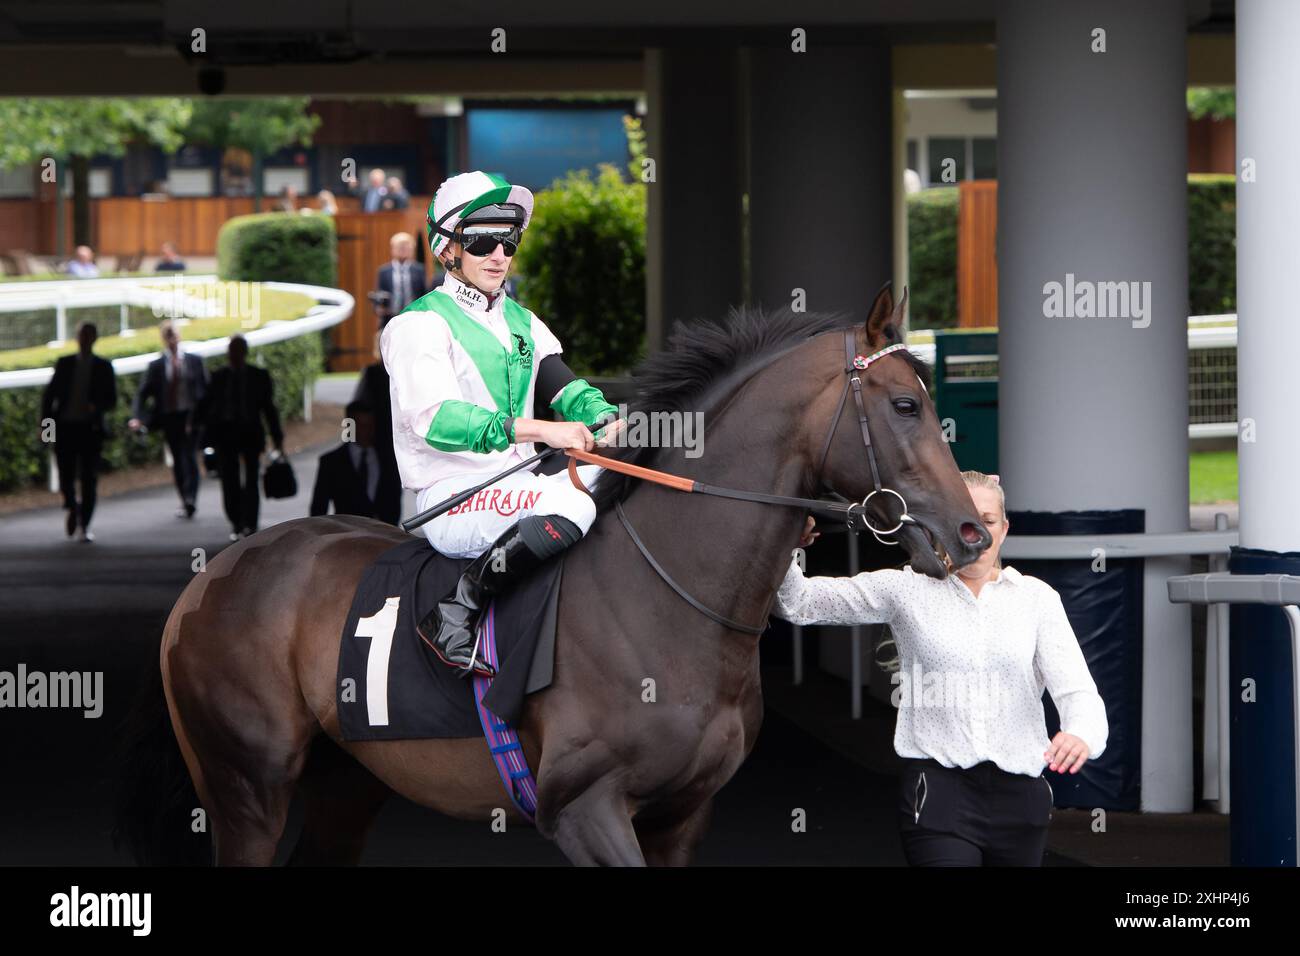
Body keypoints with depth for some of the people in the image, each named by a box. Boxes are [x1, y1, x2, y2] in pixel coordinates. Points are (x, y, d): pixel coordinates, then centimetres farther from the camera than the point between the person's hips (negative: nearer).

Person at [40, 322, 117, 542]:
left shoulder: (103, 367, 5)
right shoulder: (64, 364, 8)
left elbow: (111, 401, 5)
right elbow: (49, 395, 10)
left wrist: (97, 408, -17)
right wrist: (45, 423, 1)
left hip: (90, 428, -1)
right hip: (65, 427, 1)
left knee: (89, 478, -3)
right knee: (66, 475, -1)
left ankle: (85, 525, 4)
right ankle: (72, 509, 29)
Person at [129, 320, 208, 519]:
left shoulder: (194, 361, 5)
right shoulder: (156, 366, 5)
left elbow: (206, 389, 9)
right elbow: (142, 393, 0)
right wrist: (138, 417, -14)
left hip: (191, 417, -2)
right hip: (169, 418, 2)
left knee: (189, 456, -14)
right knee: (177, 460, 7)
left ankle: (191, 499, -22)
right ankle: (185, 502, 16)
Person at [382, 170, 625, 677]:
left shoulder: (523, 324, 20)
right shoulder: (418, 325, -6)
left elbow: (564, 387, 8)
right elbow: (435, 419, -21)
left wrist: (606, 421, -17)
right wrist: (537, 429, -33)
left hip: (516, 487, 7)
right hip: (451, 501, -7)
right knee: (574, 501, -34)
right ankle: (459, 607, -24)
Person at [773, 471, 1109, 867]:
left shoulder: (1037, 597, 6)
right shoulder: (906, 589, 3)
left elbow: (1076, 689, -5)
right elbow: (798, 603, 2)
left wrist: (1081, 733, -28)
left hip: (1019, 793, 3)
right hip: (938, 787, -2)